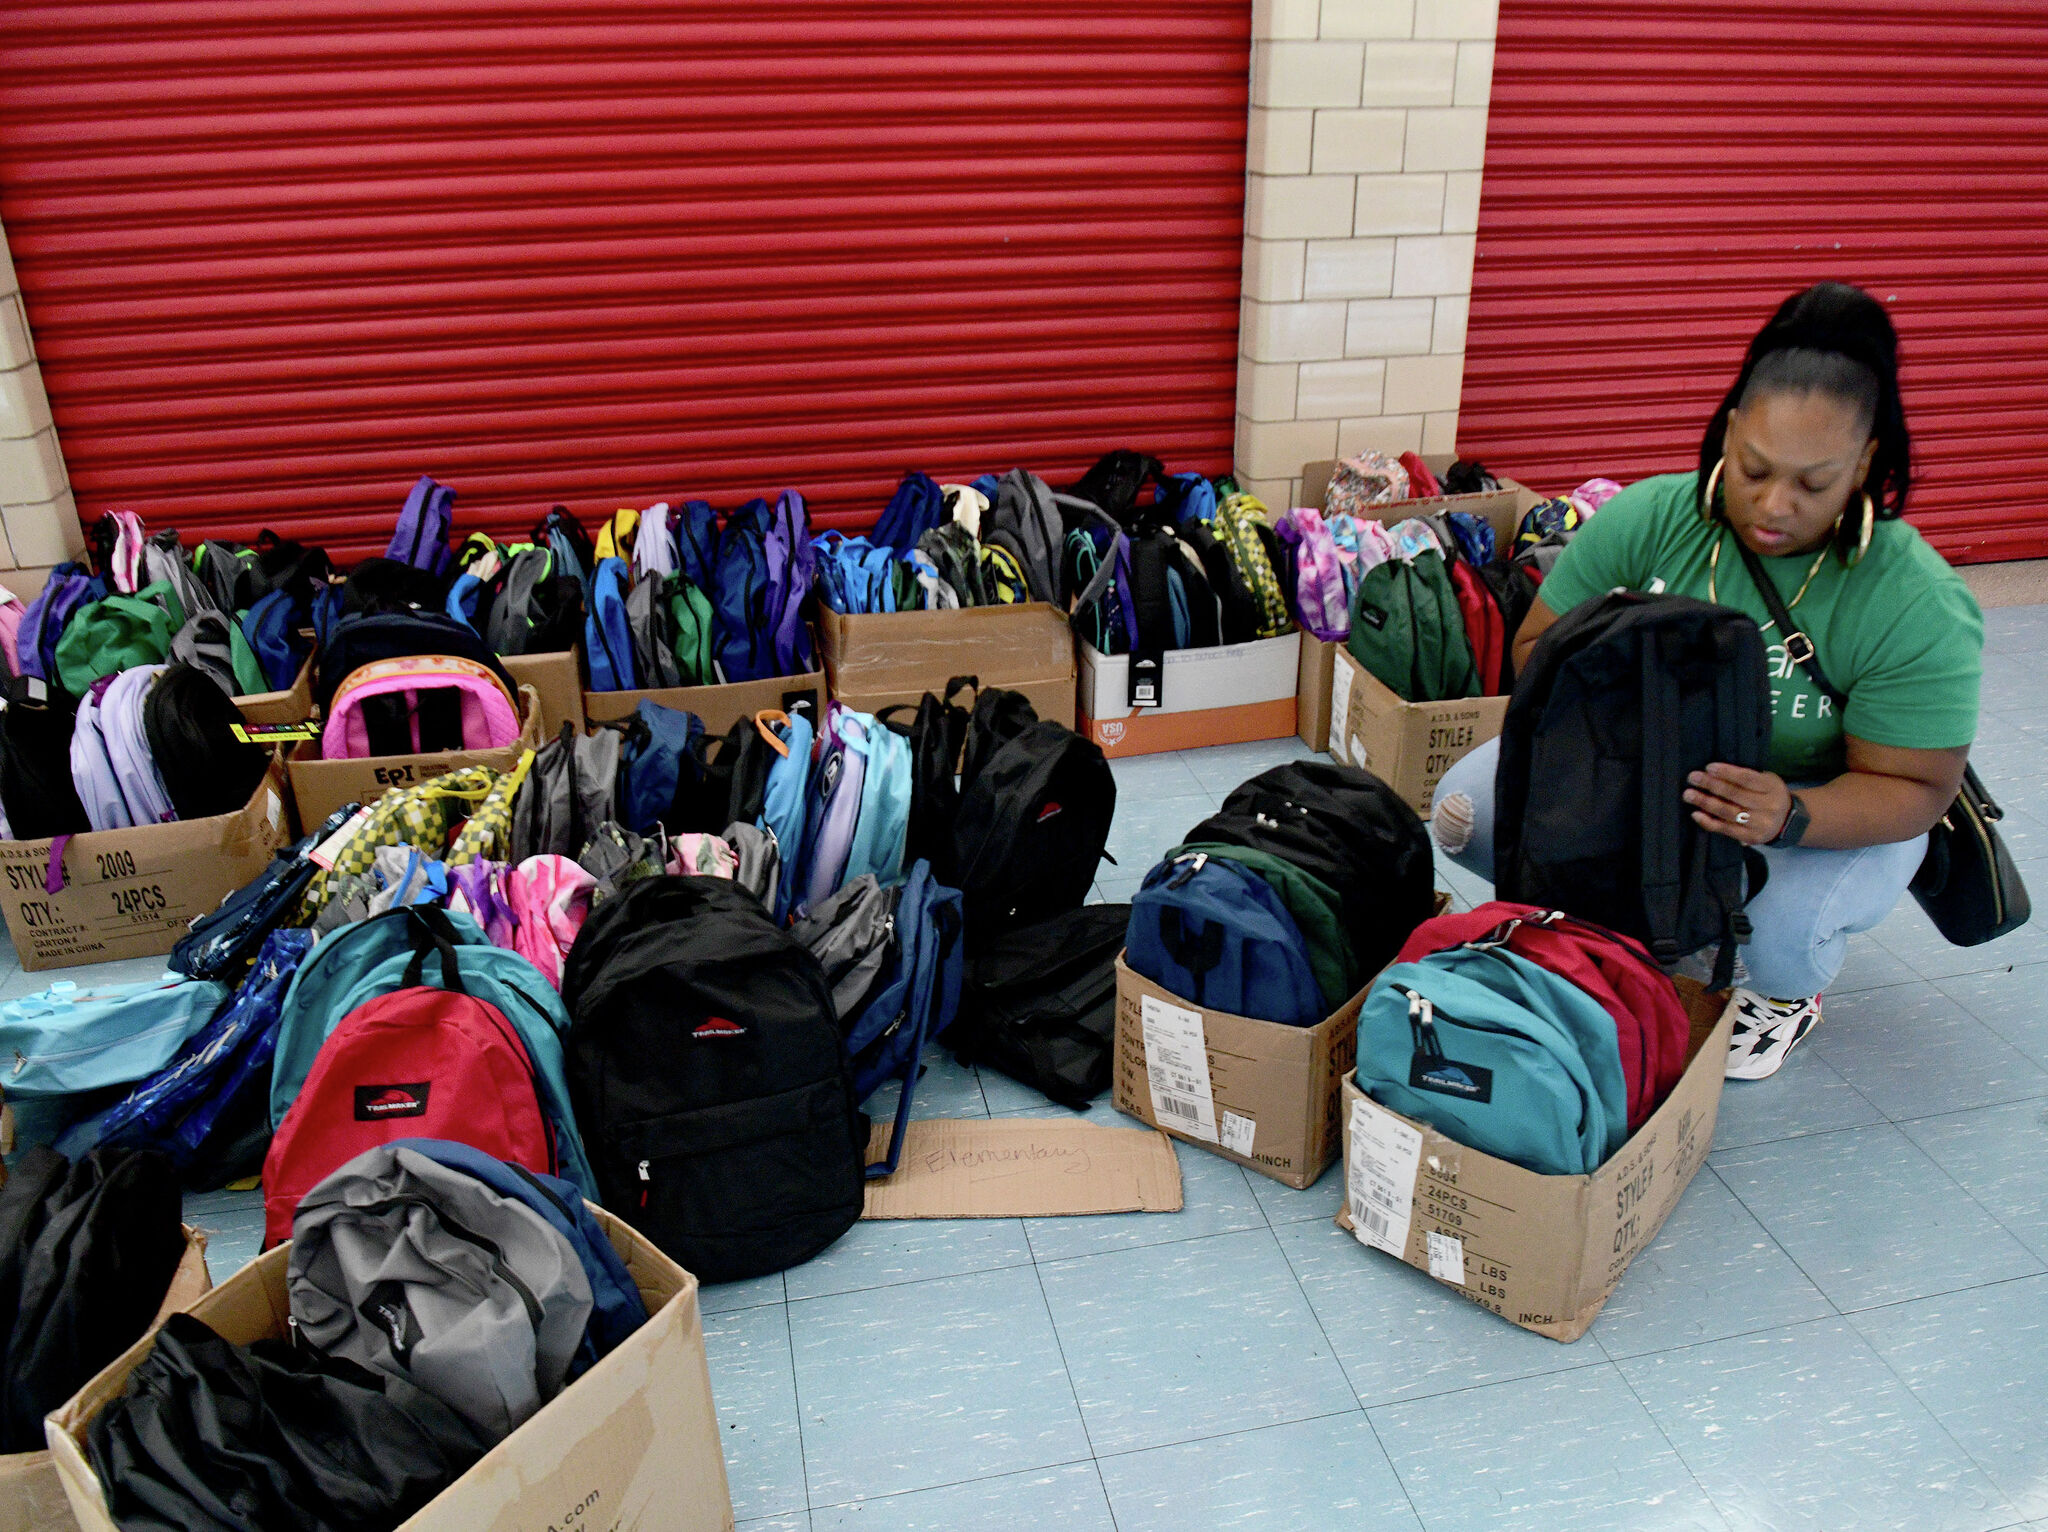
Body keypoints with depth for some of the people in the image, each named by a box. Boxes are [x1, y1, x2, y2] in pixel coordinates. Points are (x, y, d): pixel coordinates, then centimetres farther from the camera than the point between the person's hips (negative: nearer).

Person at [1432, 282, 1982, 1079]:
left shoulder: (1920, 607, -23)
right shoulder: (1646, 518, -17)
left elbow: (1912, 788, -20)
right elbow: (1538, 644, -7)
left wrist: (1790, 816, -41)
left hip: (1830, 811, -2)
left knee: (1777, 925, -36)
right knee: (1470, 808, -21)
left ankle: (1787, 990, 7)